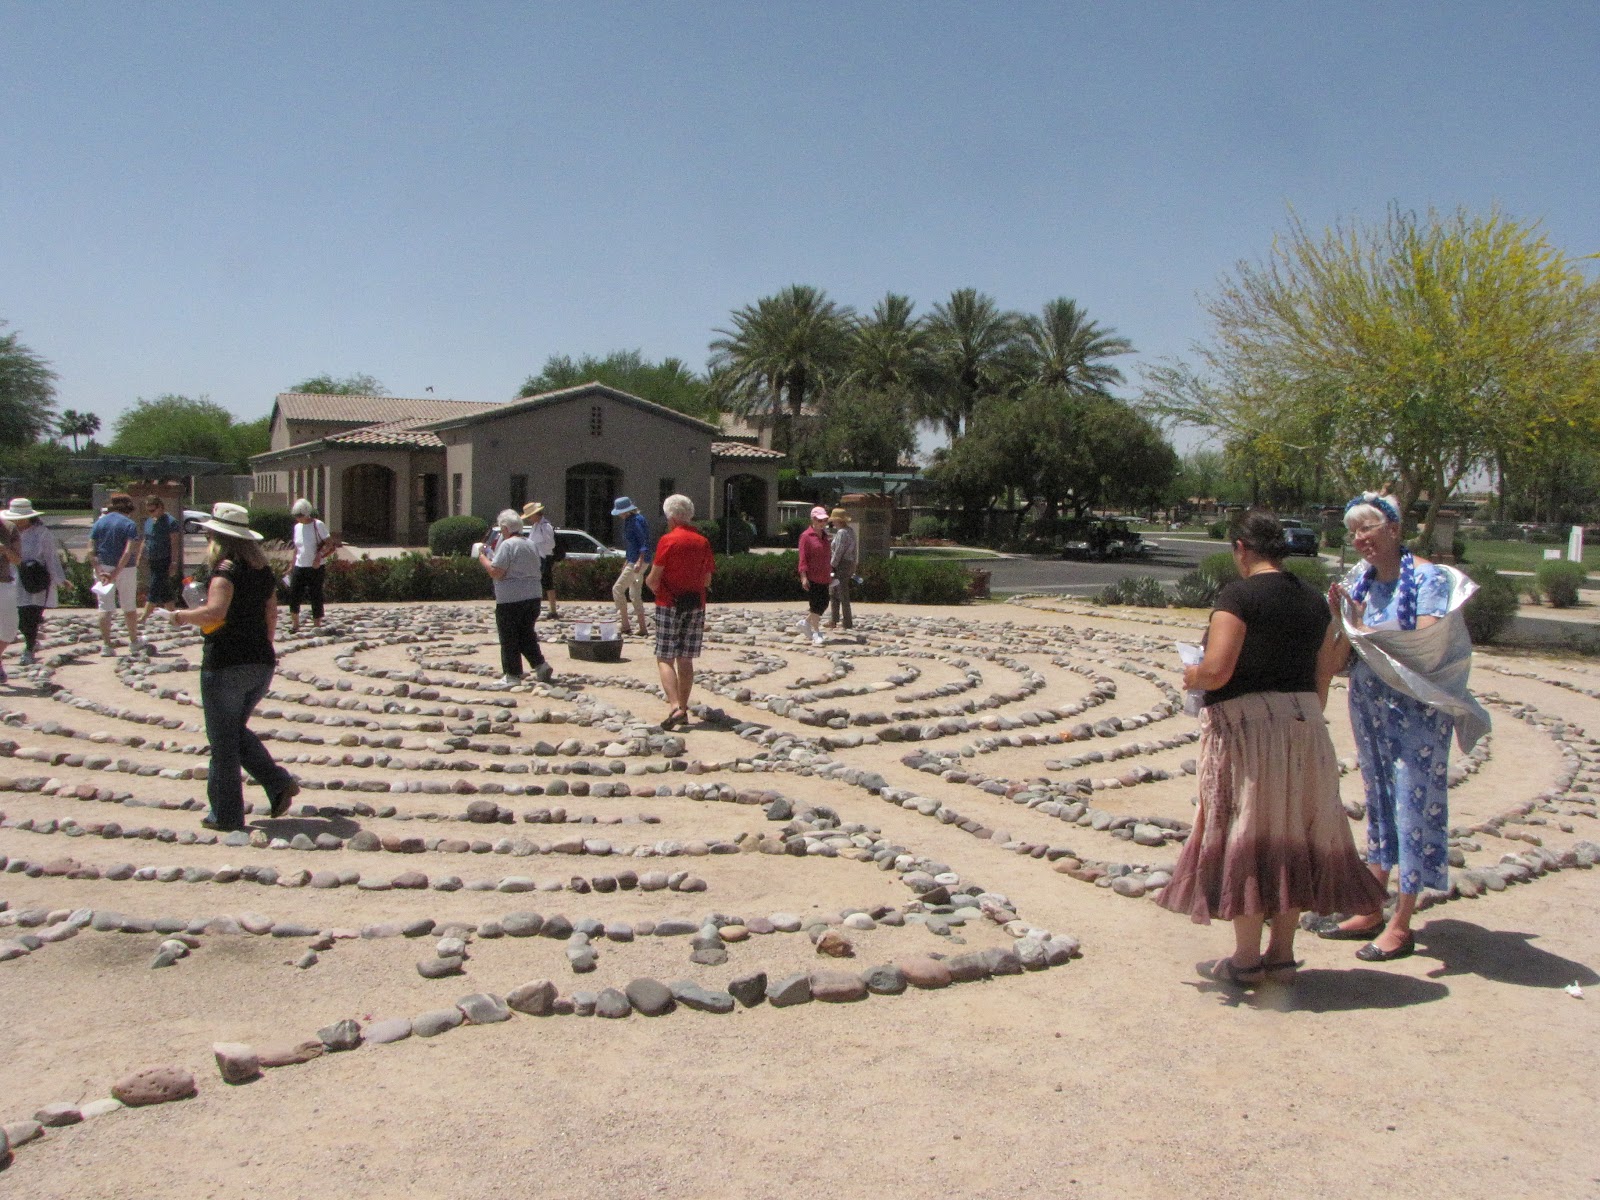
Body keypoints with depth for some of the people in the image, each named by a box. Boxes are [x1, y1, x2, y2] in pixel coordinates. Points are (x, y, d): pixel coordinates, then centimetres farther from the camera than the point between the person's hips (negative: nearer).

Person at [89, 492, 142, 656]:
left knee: (105, 608, 5)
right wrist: (116, 573, -17)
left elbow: (91, 551, -4)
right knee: (130, 607, 11)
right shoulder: (129, 524, -7)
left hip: (103, 568, 2)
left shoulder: (99, 522, 4)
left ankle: (106, 645, 1)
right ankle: (134, 643, 21)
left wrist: (99, 572, -9)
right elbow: (129, 552, -18)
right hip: (125, 569, -2)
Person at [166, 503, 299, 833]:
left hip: (225, 665, -7)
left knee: (223, 742, 5)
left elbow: (214, 612, -28)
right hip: (261, 663, 8)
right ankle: (279, 783, 8)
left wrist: (182, 616, -11)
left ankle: (226, 815, 13)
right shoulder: (262, 570, 10)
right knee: (238, 731, 23)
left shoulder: (226, 569, -14)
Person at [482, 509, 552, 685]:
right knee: (527, 634, 18)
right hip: (533, 596, 8)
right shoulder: (531, 544, 12)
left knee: (509, 638, 2)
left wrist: (483, 558, -1)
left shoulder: (507, 545, -14)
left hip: (510, 599, -8)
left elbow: (496, 572, -19)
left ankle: (512, 675, 6)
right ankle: (540, 665, 7)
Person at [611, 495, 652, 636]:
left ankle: (624, 624, -5)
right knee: (635, 594, 11)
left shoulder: (637, 520, -14)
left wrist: (639, 561, -28)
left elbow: (644, 542, -21)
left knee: (617, 589, -8)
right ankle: (642, 628, 13)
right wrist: (626, 562, 27)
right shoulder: (629, 521, 16)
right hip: (633, 561, 10)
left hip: (639, 562, -10)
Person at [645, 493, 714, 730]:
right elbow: (707, 580, 9)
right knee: (685, 660, 12)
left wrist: (649, 582, 10)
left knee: (665, 659, -4)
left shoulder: (668, 540, -10)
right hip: (696, 604, 5)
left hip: (670, 604, -5)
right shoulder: (703, 542, 6)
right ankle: (683, 708, 15)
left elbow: (654, 579, -11)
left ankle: (675, 706, -19)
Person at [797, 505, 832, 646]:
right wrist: (803, 576, -19)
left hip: (824, 577, 8)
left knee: (824, 604, 10)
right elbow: (803, 558, -14)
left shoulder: (824, 536, 14)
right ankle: (816, 634, 1)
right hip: (812, 577, -8)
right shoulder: (806, 536, -10)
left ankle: (806, 622, 28)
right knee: (816, 605, -6)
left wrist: (830, 573, 20)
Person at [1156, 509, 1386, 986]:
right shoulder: (1313, 600, 8)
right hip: (1303, 726, 7)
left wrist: (1192, 677, 0)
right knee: (1290, 840, 13)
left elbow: (1216, 670, -21)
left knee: (1245, 839, 3)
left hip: (1244, 728, -6)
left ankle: (1246, 961, 11)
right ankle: (1282, 955, 21)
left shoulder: (1239, 595, -13)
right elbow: (1324, 678, 11)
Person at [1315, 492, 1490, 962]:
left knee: (1413, 805, -1)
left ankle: (1400, 925, 9)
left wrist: (1366, 628, -16)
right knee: (1379, 803, 14)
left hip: (1415, 711, -6)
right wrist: (1340, 619, -11)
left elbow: (1429, 647, -21)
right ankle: (1370, 911, 24)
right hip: (1369, 708, 7)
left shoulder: (1427, 577, -12)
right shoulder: (1360, 580, 5)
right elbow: (1342, 658, 6)